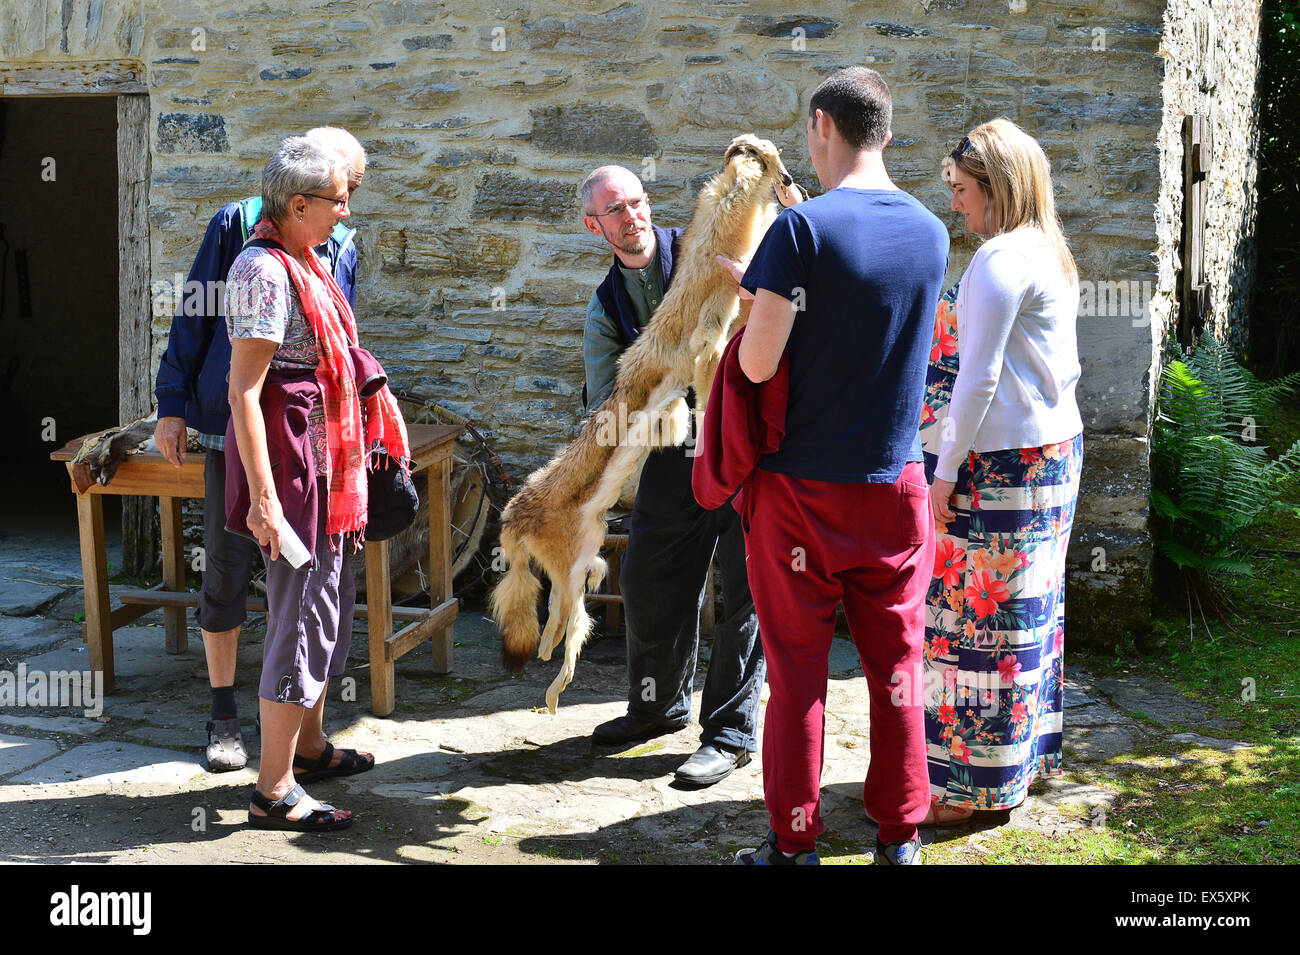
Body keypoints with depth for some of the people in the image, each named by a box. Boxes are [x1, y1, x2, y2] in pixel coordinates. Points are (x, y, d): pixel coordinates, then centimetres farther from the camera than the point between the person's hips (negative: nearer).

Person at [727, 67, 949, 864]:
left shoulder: (803, 228, -14)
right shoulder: (931, 232, 3)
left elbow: (758, 364, -17)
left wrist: (753, 303, 3)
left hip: (804, 486, -4)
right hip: (896, 485, 4)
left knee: (798, 670, 6)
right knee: (896, 664, 12)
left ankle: (794, 843, 14)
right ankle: (900, 835, 21)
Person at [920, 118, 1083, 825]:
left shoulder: (1000, 260, -15)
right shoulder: (1052, 255, 15)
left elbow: (978, 377, -19)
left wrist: (946, 469, -14)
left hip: (1000, 459, -10)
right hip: (1055, 448, 10)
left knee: (978, 616, -3)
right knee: (1026, 610, 16)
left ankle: (974, 784, 5)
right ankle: (1027, 753, 27)